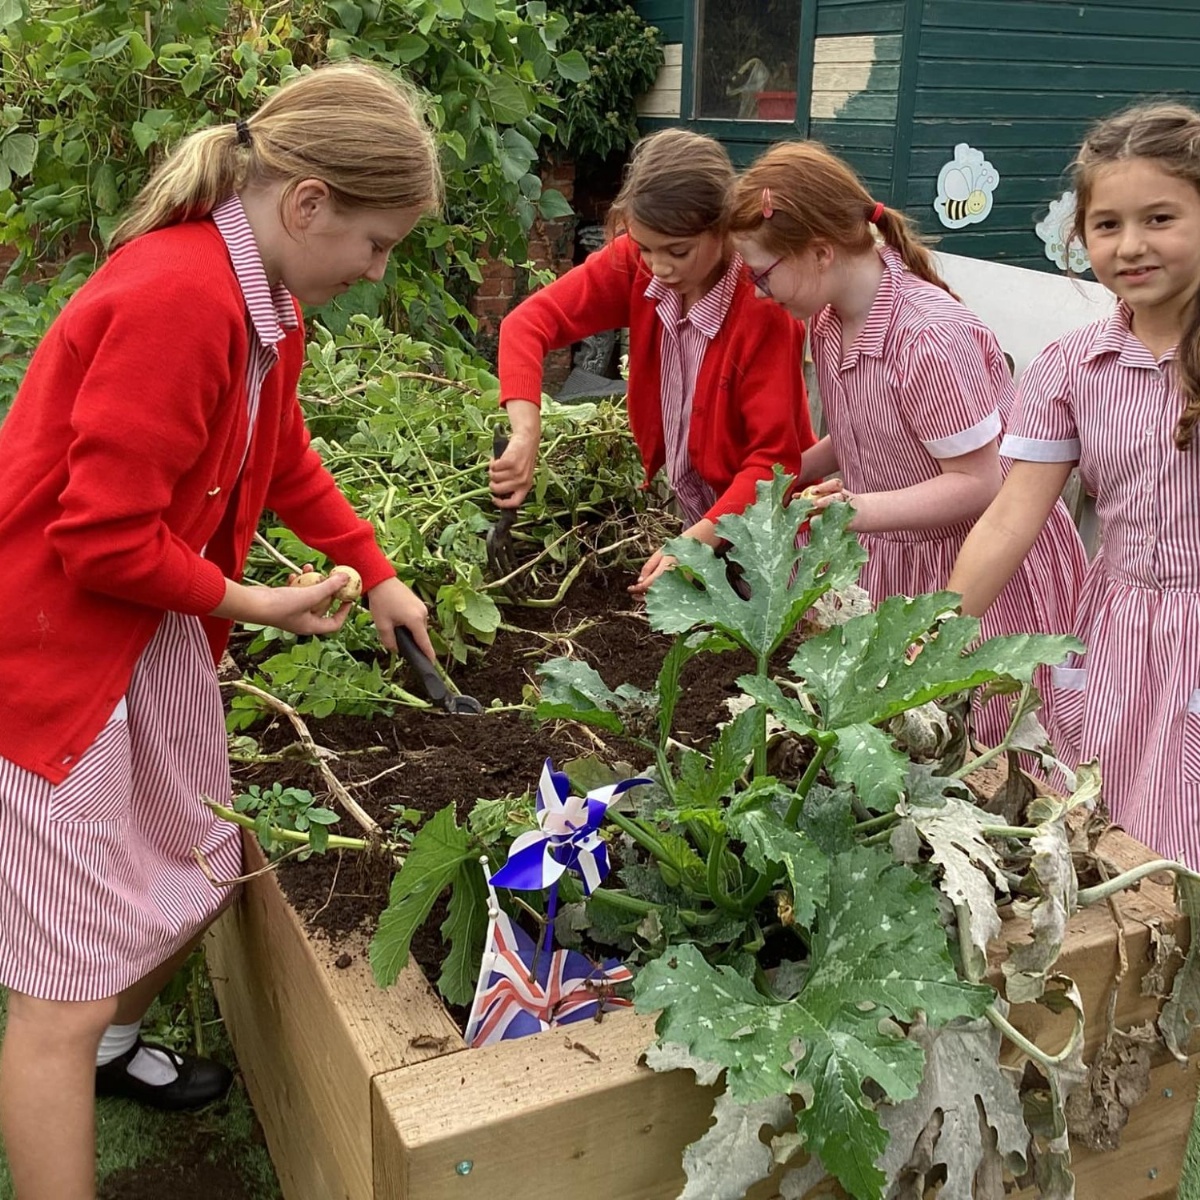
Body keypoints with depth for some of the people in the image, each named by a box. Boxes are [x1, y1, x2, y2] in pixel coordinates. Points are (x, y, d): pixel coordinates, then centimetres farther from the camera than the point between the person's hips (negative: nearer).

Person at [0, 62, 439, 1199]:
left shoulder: (265, 295, 3)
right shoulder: (177, 297, -28)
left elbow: (285, 458, 18)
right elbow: (101, 540, -26)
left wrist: (379, 575, 14)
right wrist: (251, 604, -12)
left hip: (157, 625, 10)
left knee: (197, 873, 22)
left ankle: (112, 1045, 49)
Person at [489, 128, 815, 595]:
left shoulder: (764, 306, -27)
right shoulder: (633, 266, -14)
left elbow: (774, 459, -27)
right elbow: (529, 321, -18)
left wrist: (695, 543, -38)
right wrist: (526, 435, -33)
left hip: (757, 524, -4)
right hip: (690, 515, 4)